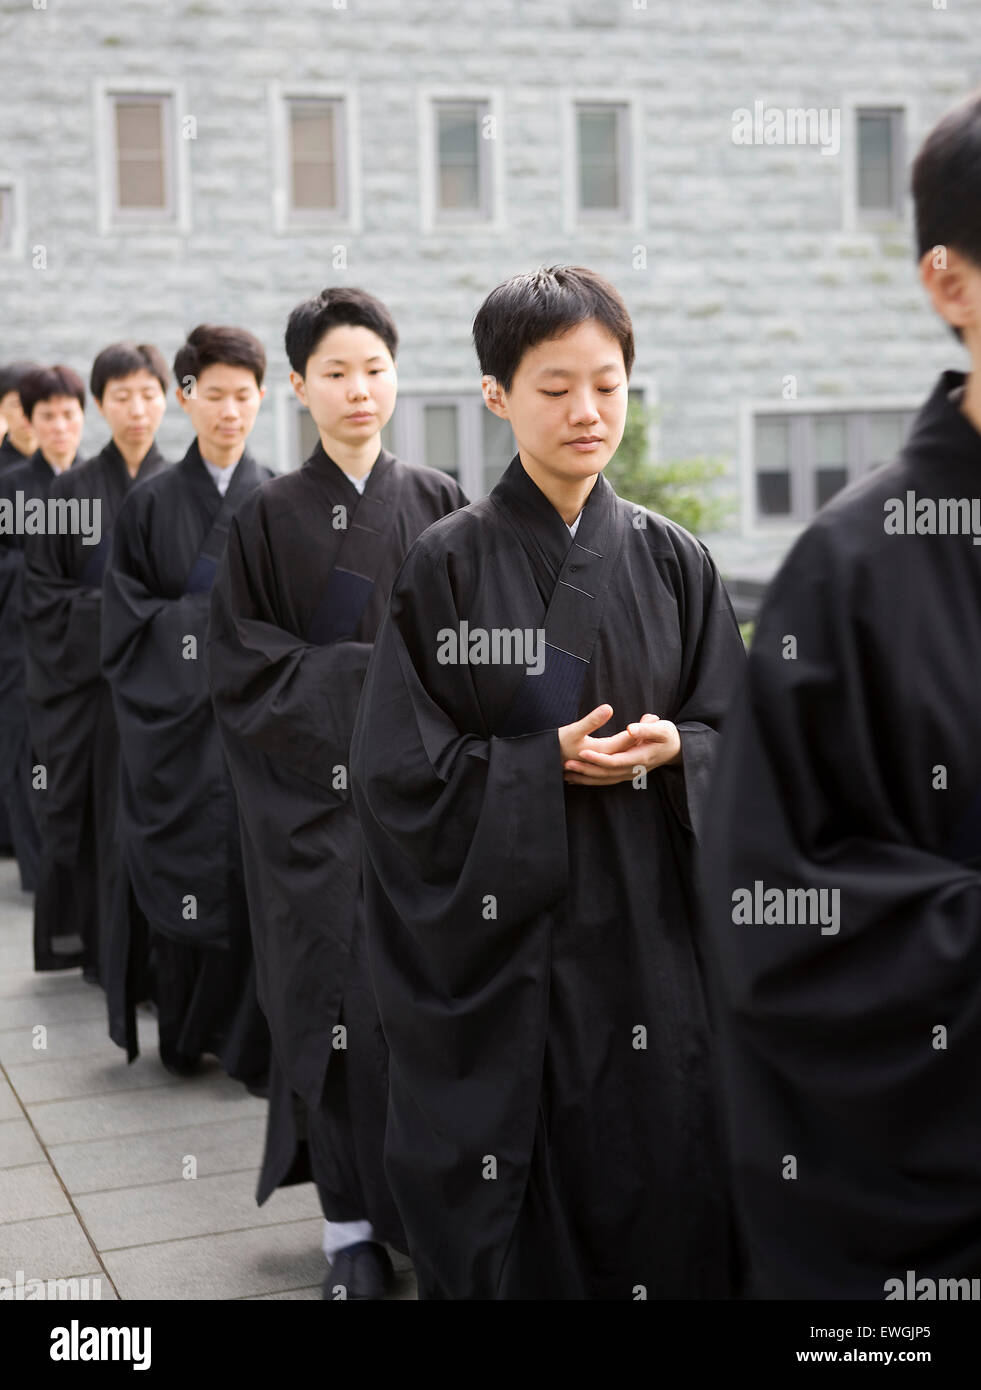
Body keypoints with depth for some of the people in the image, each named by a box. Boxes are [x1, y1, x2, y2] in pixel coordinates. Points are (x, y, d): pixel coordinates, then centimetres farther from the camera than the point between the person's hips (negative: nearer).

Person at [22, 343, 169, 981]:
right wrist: (113, 608, -12)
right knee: (110, 817, 0)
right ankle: (111, 951, 12)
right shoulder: (74, 491, 3)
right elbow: (42, 594, 0)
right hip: (95, 683, -1)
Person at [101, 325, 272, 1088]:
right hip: (176, 720, 0)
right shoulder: (150, 504, 5)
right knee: (183, 872, 2)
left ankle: (257, 1041, 8)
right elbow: (127, 622, 1)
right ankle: (184, 1034, 17)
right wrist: (210, 621, -9)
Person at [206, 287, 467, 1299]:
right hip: (318, 792, -1)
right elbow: (243, 661, 0)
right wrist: (358, 675, -11)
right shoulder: (270, 516, 3)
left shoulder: (437, 503, 7)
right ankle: (352, 1226, 9)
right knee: (340, 996, -2)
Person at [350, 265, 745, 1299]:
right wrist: (549, 763, -17)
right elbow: (398, 764, -5)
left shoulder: (671, 561, 6)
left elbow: (734, 735, 8)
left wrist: (671, 748, -13)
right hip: (499, 936, -2)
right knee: (509, 1218, 3)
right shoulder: (449, 564, -3)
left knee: (655, 1192, 6)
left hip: (648, 933, 3)